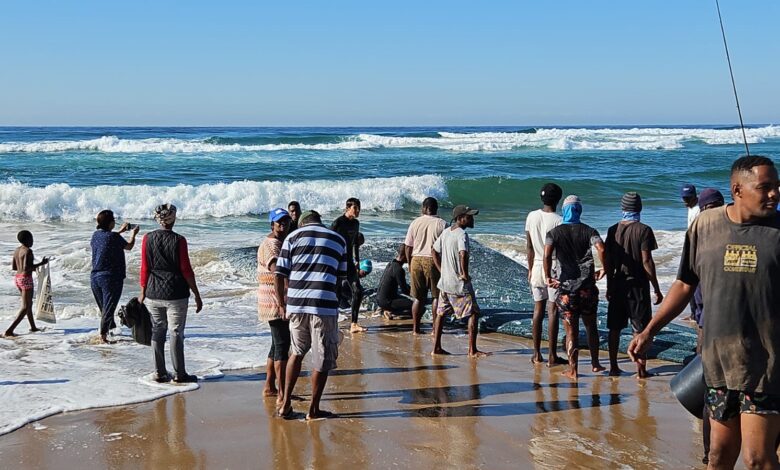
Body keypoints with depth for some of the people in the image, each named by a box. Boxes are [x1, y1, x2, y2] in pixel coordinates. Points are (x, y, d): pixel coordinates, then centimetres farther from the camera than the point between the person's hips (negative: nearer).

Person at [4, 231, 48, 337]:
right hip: (26, 280, -9)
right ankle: (9, 330, -16)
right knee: (25, 307, -5)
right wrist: (41, 263, -15)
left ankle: (33, 326, 37)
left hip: (17, 279, 9)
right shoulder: (28, 251, -16)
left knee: (29, 303, 25)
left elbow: (13, 267, 15)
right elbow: (26, 268, -24)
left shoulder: (16, 250, 10)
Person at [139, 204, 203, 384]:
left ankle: (159, 373, 15)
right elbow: (186, 270, -9)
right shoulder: (178, 240, -10)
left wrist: (143, 292, 12)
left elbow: (144, 268, 1)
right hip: (176, 295, -3)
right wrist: (197, 295, -2)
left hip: (153, 294, 3)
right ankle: (179, 374, 8)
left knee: (157, 332, 11)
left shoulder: (148, 239, -1)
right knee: (176, 333, 3)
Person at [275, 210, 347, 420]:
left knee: (298, 352, 21)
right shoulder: (338, 239, 13)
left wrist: (282, 303, 15)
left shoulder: (293, 237, 10)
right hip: (324, 305, -2)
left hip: (296, 304, 2)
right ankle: (314, 410, 14)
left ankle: (286, 403, 19)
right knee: (323, 360, 9)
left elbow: (279, 275, 6)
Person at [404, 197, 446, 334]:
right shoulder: (441, 224, -4)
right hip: (433, 261, -3)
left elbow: (408, 246, 5)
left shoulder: (415, 223, 3)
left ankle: (415, 328, 14)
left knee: (419, 297, 11)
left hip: (416, 261, 3)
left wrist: (410, 265, 15)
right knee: (437, 296, 7)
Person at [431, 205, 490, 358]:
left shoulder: (446, 232, 8)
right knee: (473, 314, 0)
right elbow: (463, 255, -33)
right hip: (460, 284, -8)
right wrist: (465, 274, -21)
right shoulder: (462, 234, -18)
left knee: (441, 313, 14)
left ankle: (436, 347, 19)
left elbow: (434, 251, 17)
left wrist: (442, 270, 16)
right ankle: (472, 350, -1)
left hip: (444, 281, 8)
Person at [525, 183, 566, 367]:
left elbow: (529, 247, 6)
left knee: (538, 310, 11)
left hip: (537, 267, 5)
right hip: (554, 268, -5)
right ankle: (552, 356, 1)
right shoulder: (559, 221, -13)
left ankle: (536, 354, 15)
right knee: (553, 311, -1)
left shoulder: (531, 217, 1)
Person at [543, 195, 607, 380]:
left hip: (566, 287, -1)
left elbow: (547, 255, -18)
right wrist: (604, 269, -2)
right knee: (591, 326, 18)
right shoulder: (588, 231, 0)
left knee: (571, 331, 5)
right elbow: (601, 249, -16)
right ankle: (595, 363, 25)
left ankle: (572, 370, 7)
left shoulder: (554, 232, -2)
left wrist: (548, 276, -7)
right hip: (587, 287, 1)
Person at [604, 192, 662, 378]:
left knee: (615, 328, 11)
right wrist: (657, 289, -7)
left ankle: (613, 367, 15)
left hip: (618, 284, 4)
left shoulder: (613, 230, 2)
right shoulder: (643, 230, -10)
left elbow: (609, 261, 5)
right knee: (640, 329, 2)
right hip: (638, 285, -4)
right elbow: (646, 261, -13)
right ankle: (641, 369, 2)